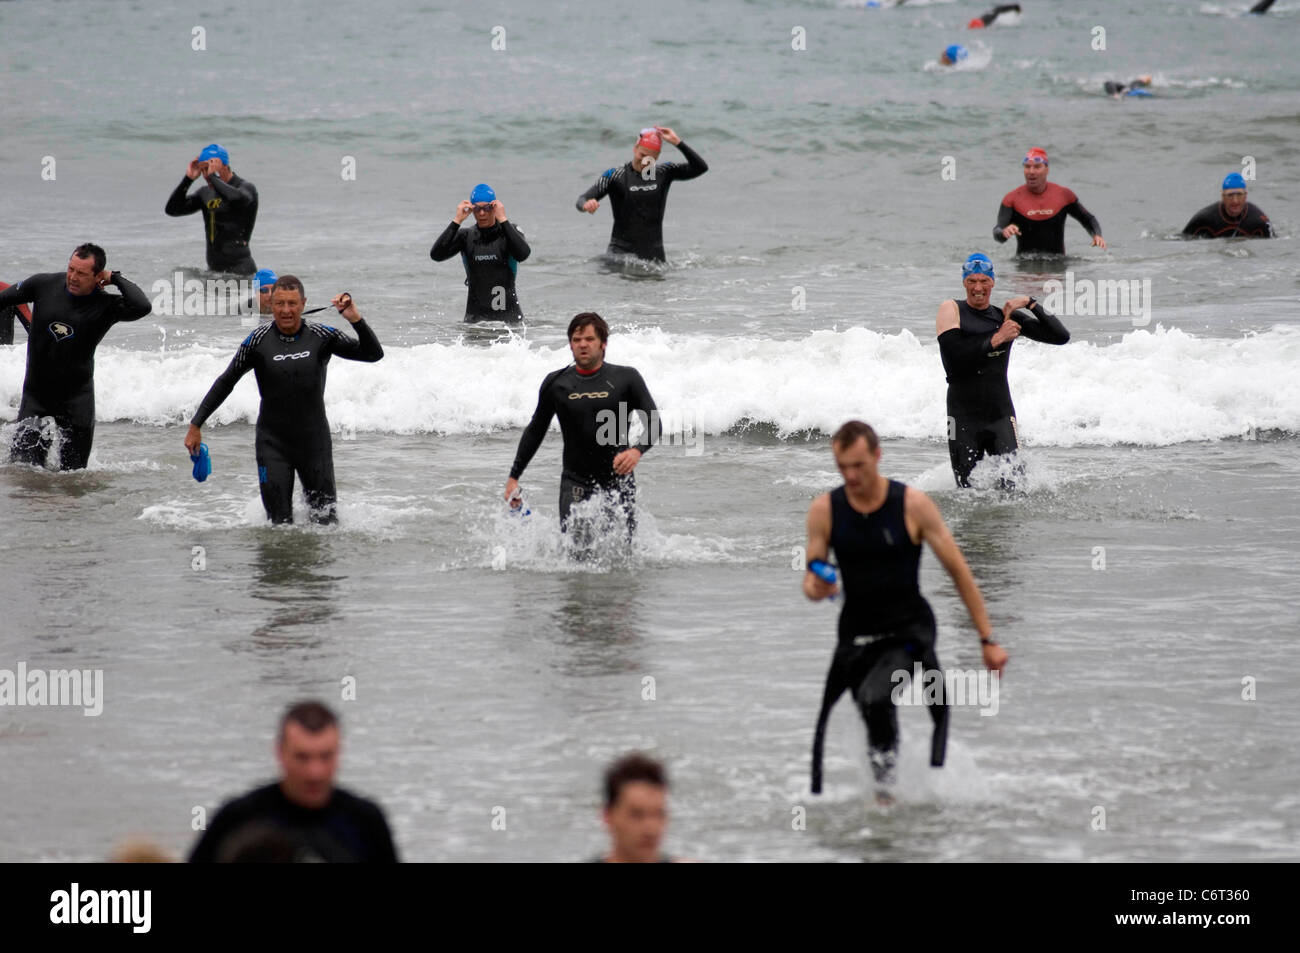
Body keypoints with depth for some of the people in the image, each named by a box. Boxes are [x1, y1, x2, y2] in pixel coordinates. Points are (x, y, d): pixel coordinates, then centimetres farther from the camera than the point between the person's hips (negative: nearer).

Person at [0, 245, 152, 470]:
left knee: (74, 470, 4)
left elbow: (142, 307, -33)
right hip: (35, 391, 1)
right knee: (23, 462, -2)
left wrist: (115, 278, -20)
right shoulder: (44, 285, -8)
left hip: (77, 396, -1)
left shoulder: (106, 306, -13)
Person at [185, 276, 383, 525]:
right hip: (273, 445, -1)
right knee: (280, 525, -5)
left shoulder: (322, 337, -4)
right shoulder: (258, 341, -6)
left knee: (326, 522, 5)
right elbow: (226, 383, 2)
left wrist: (355, 319, -23)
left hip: (314, 442, 1)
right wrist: (196, 425, 2)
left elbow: (373, 354, -7)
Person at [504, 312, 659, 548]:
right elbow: (535, 431, 15)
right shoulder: (556, 384, 4)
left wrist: (637, 450, -26)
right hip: (575, 481, 0)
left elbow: (653, 422, -4)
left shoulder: (625, 378, -2)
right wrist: (514, 477, 14)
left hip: (617, 481, 0)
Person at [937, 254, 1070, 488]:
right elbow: (954, 355, -16)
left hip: (1000, 415, 2)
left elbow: (1061, 336, 4)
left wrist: (1030, 303, -2)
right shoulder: (951, 310, 1)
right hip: (963, 414, -1)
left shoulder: (1008, 317, 8)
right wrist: (996, 339, -15)